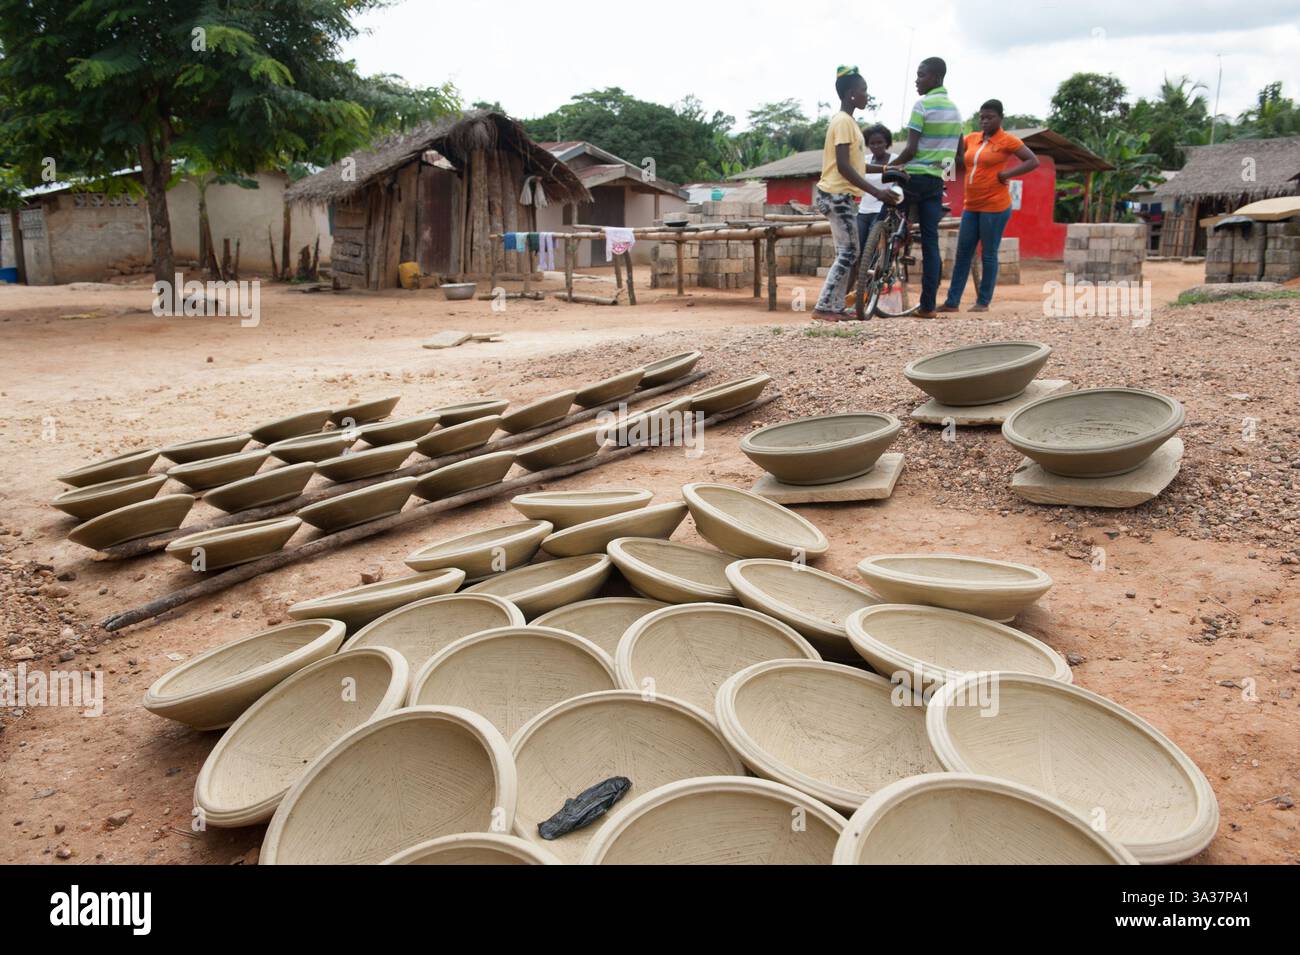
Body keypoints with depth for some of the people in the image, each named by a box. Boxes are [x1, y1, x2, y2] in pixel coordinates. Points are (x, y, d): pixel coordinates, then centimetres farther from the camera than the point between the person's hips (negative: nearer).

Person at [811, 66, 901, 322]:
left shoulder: (847, 121, 18)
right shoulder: (843, 121, -13)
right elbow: (843, 166, -21)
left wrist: (885, 169, 16)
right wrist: (877, 192, -25)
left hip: (842, 196, 10)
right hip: (837, 195, -10)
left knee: (846, 254, 8)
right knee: (848, 253, -10)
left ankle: (836, 307, 9)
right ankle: (822, 307, -9)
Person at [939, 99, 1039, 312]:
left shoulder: (1007, 140, -4)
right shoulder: (971, 139, 10)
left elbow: (1033, 161, -7)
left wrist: (1007, 173, -15)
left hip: (994, 207, -6)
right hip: (971, 206, 6)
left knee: (988, 255, 1)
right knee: (962, 254, 5)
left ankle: (983, 302, 9)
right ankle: (952, 301, 8)